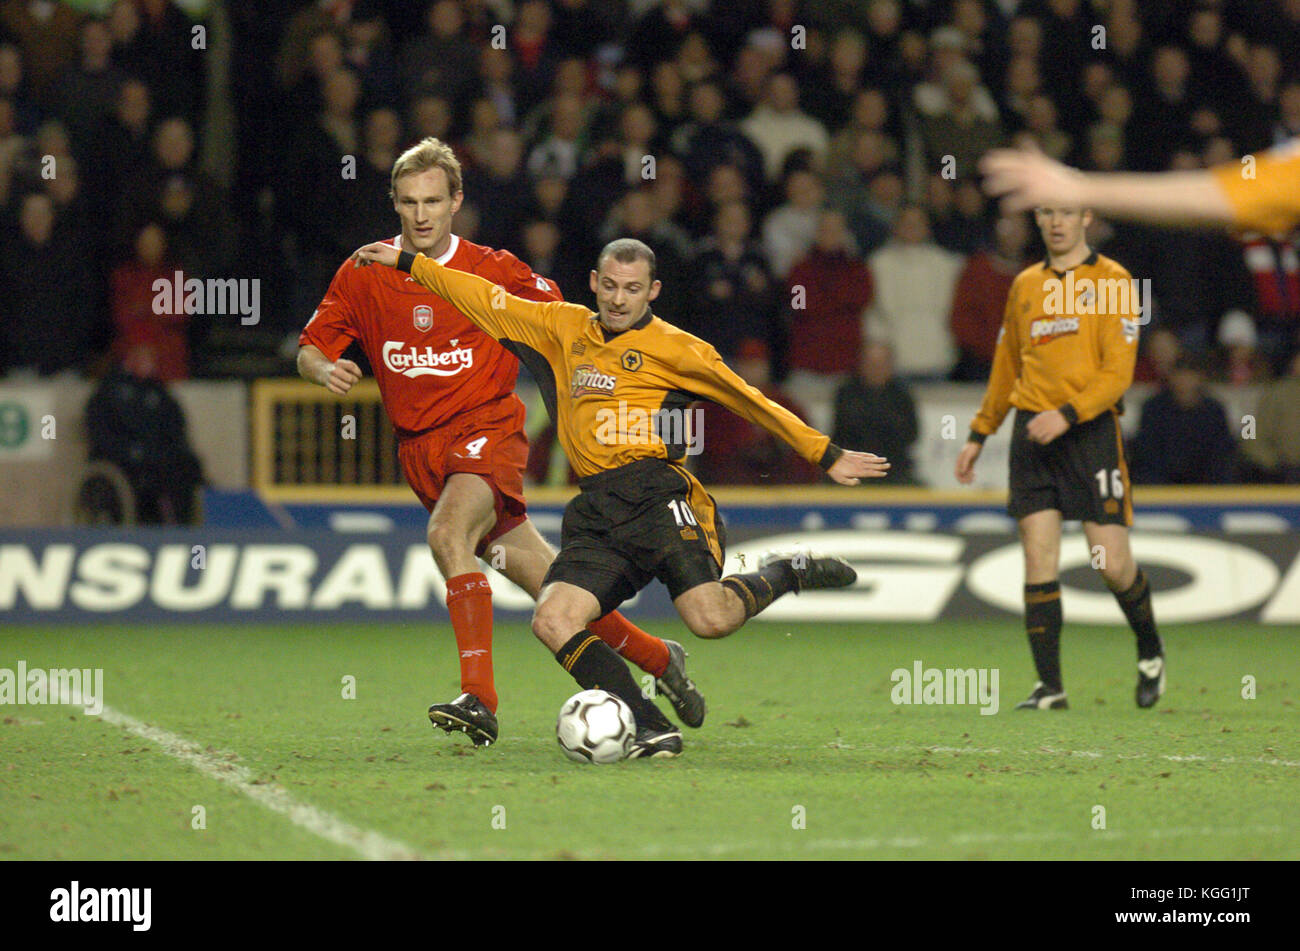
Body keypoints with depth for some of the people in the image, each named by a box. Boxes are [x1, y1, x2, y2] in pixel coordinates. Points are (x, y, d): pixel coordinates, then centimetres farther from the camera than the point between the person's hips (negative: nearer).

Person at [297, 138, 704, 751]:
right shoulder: (364, 276, 2)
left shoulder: (495, 271, -3)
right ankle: (656, 657, 26)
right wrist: (326, 370, -18)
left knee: (448, 534, -33)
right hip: (421, 446, 3)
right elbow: (309, 350, 5)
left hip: (489, 430, -3)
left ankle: (480, 696, -37)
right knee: (549, 584, 6)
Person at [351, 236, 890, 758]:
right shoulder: (562, 329, 18)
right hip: (596, 513, 5)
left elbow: (750, 402, 8)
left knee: (710, 619, -24)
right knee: (552, 620, -19)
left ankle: (781, 576, 8)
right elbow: (485, 299, 25)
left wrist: (826, 457, 7)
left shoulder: (672, 347, 5)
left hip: (657, 493, -5)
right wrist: (405, 262, 25)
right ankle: (649, 730, -18)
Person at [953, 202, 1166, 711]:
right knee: (1038, 560, -5)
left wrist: (1066, 415, -19)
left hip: (1091, 432, -4)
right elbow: (1005, 369, 25)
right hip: (1031, 435, 4)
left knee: (1112, 563, -5)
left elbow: (1118, 373, -8)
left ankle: (1150, 650, 23)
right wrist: (978, 435, 23)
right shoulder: (1025, 285, 15)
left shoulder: (1112, 281, -1)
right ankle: (1049, 686, -1)